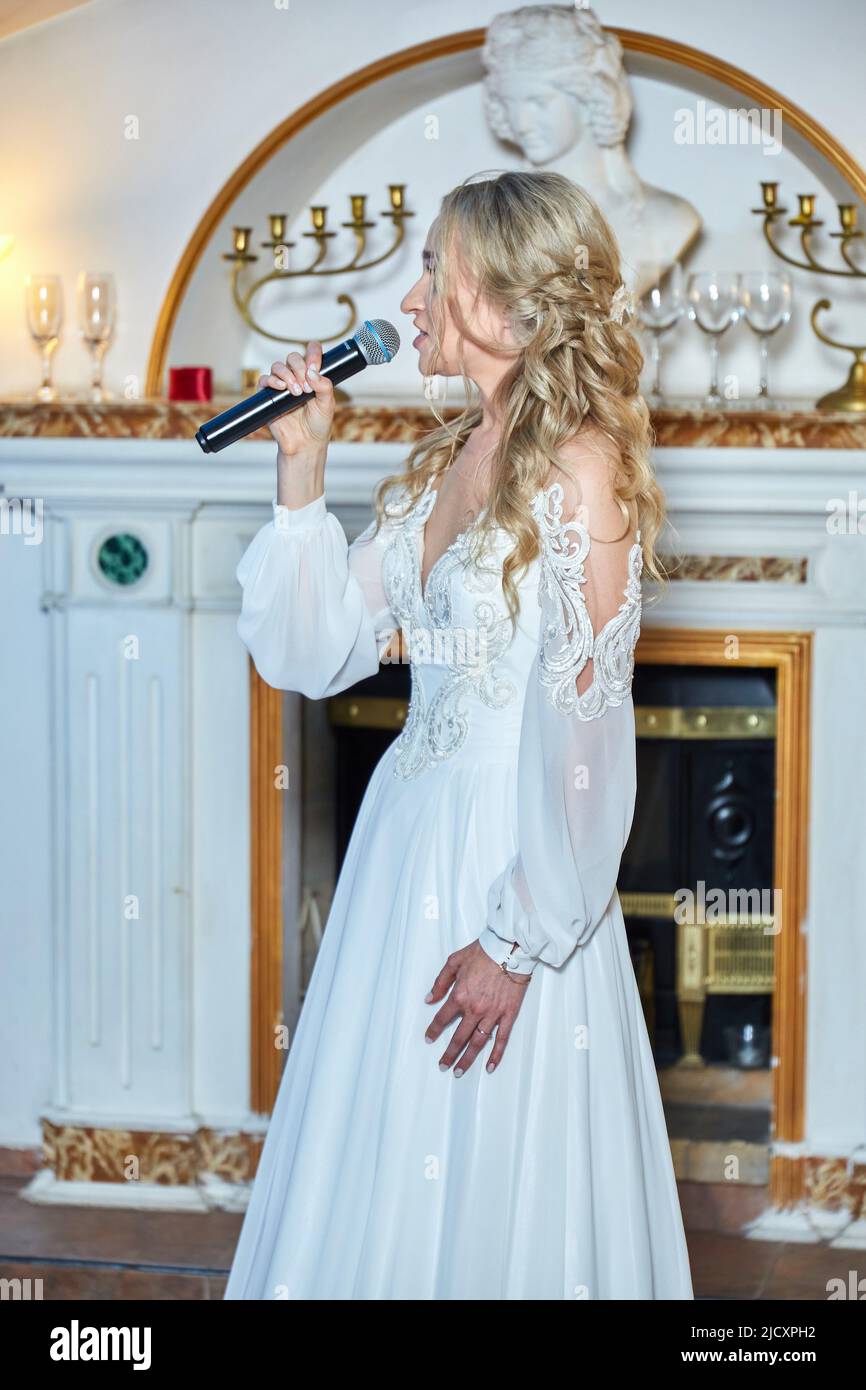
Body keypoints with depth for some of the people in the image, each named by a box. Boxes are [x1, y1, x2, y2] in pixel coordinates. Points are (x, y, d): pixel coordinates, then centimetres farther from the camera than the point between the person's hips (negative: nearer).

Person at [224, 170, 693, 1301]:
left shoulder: (576, 466, -14)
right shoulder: (445, 461, 10)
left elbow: (587, 739, -18)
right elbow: (313, 651, 9)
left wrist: (519, 940, -19)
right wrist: (301, 469, 2)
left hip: (515, 860, -8)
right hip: (408, 834, 8)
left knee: (498, 1209, 3)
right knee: (379, 1195, 16)